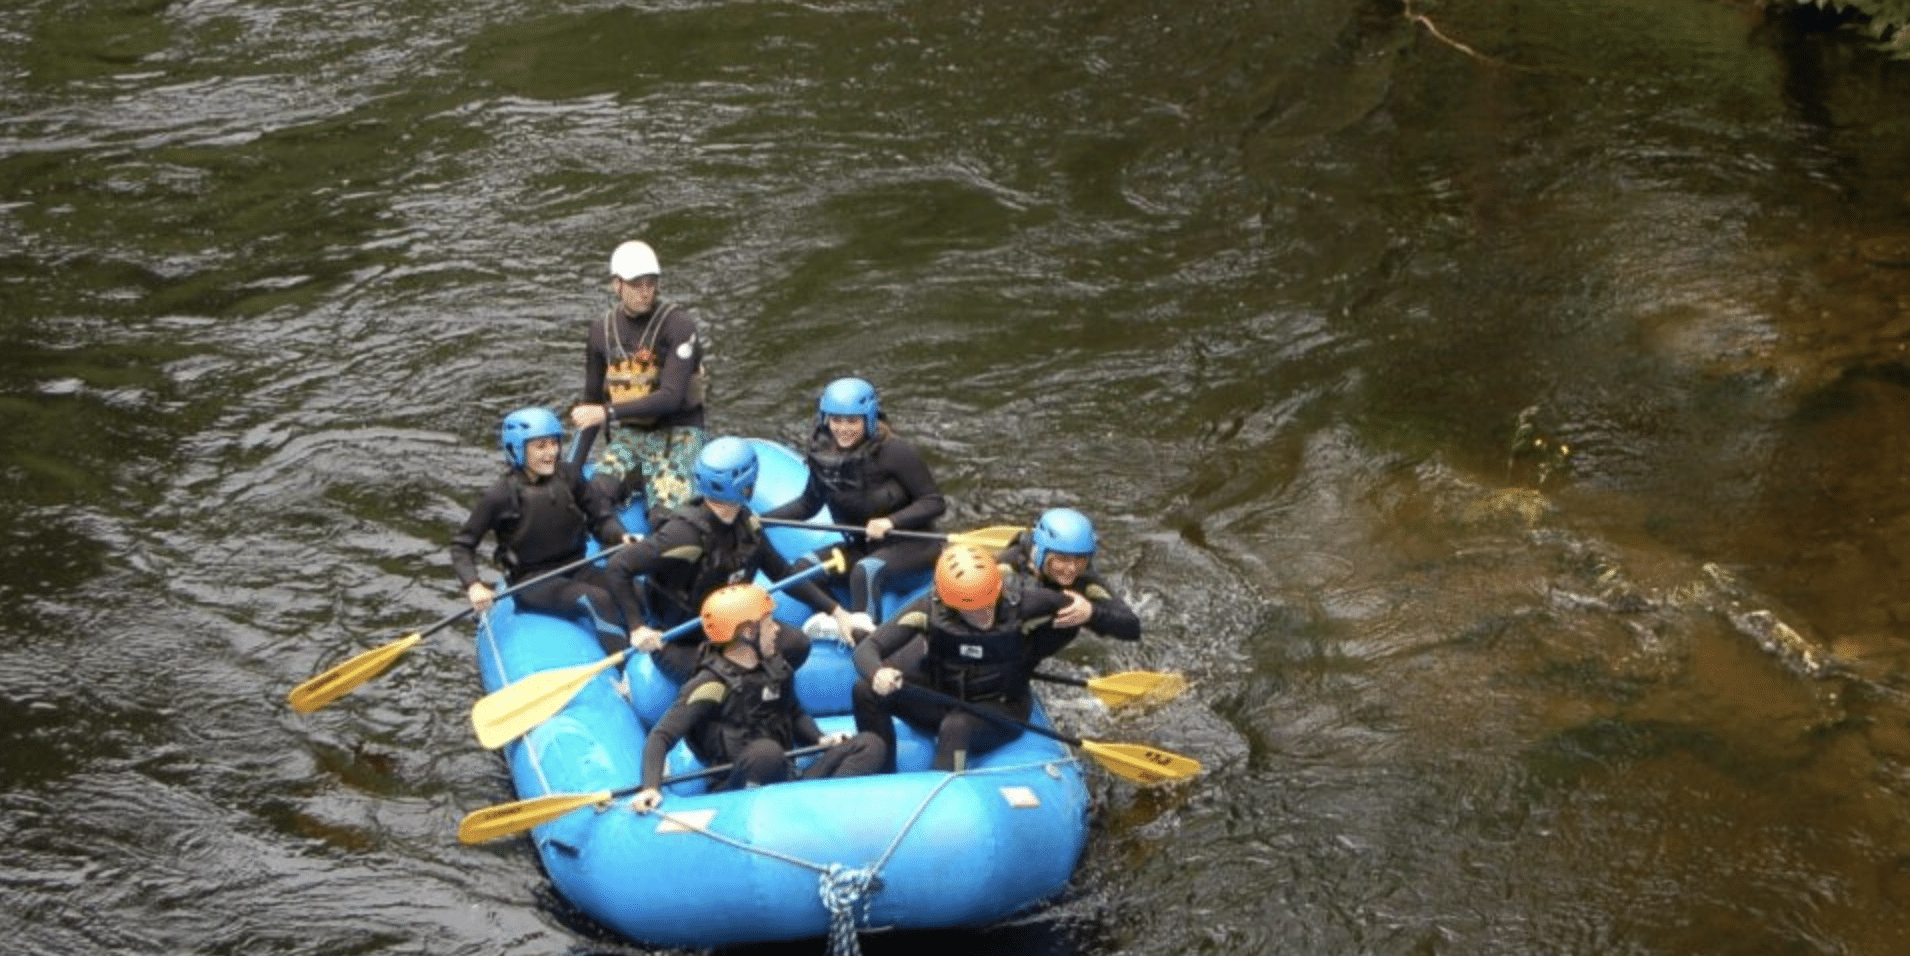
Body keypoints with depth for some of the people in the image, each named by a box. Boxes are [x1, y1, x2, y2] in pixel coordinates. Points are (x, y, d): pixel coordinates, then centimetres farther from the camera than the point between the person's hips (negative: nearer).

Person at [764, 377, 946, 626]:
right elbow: (809, 504, 11)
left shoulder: (894, 451, -20)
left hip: (913, 543, -6)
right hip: (864, 546, 6)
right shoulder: (823, 454, -4)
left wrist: (890, 522, -31)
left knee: (865, 570, -36)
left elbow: (935, 502, -17)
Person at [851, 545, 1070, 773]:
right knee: (866, 692, -22)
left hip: (1001, 711, -3)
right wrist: (877, 674, -41)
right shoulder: (930, 609, -19)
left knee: (956, 727, -39)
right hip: (944, 702, 3)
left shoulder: (1019, 605, -21)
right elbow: (867, 649, -24)